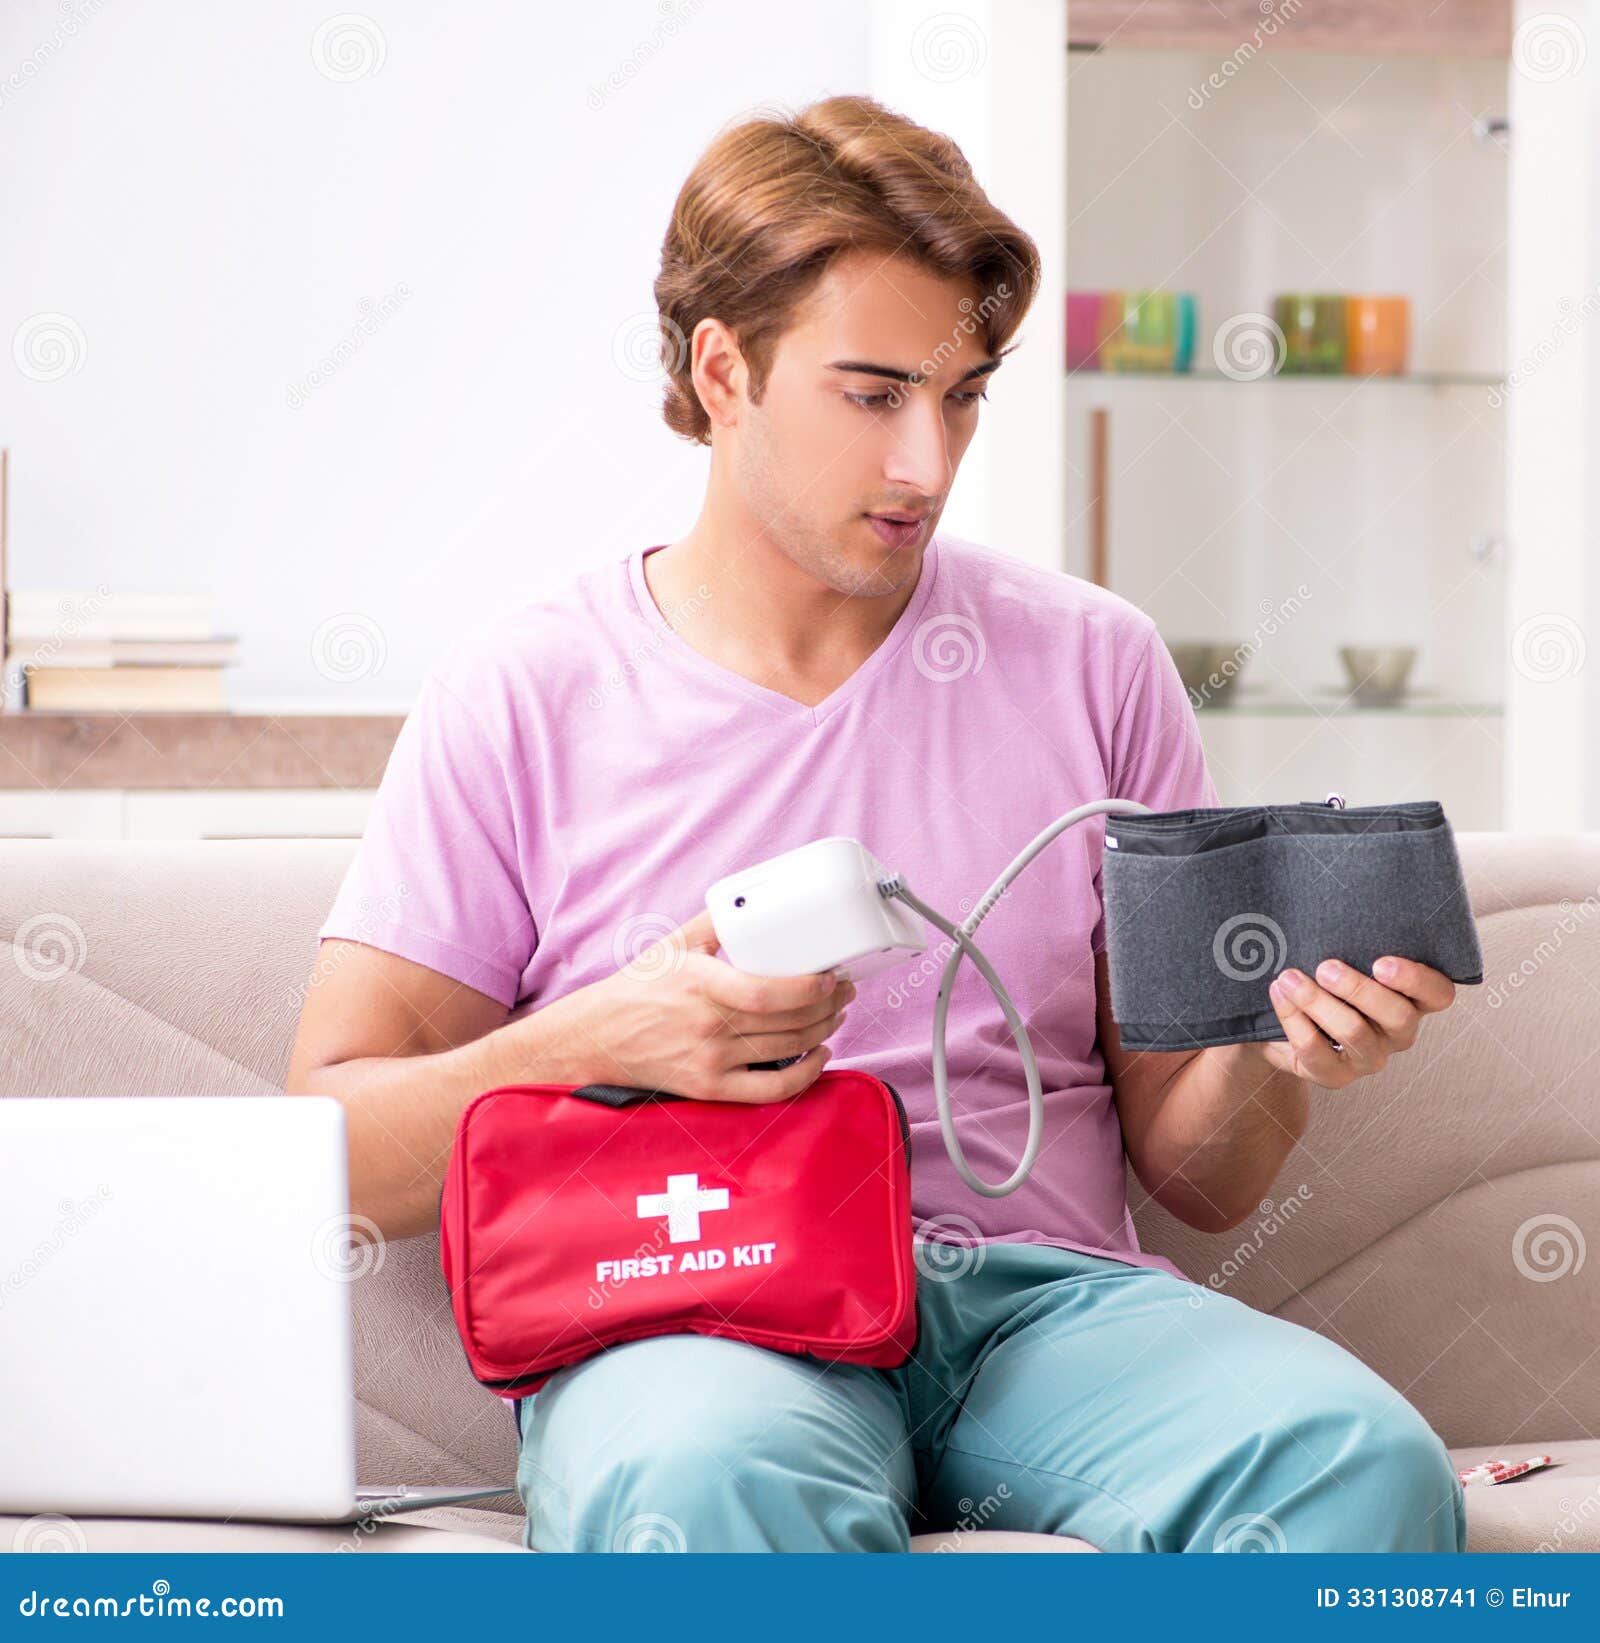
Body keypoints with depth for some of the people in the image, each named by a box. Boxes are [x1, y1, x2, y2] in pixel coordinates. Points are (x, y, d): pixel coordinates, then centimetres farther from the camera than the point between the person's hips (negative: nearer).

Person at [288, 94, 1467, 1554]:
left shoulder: (1092, 664, 14)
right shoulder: (522, 698, 7)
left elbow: (1194, 1177, 15)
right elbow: (335, 1148, 3)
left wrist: (1268, 1060, -8)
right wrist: (599, 1042, -13)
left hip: (1046, 1290, 3)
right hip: (693, 1317, -3)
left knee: (1366, 1462, -31)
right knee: (717, 1480, -42)